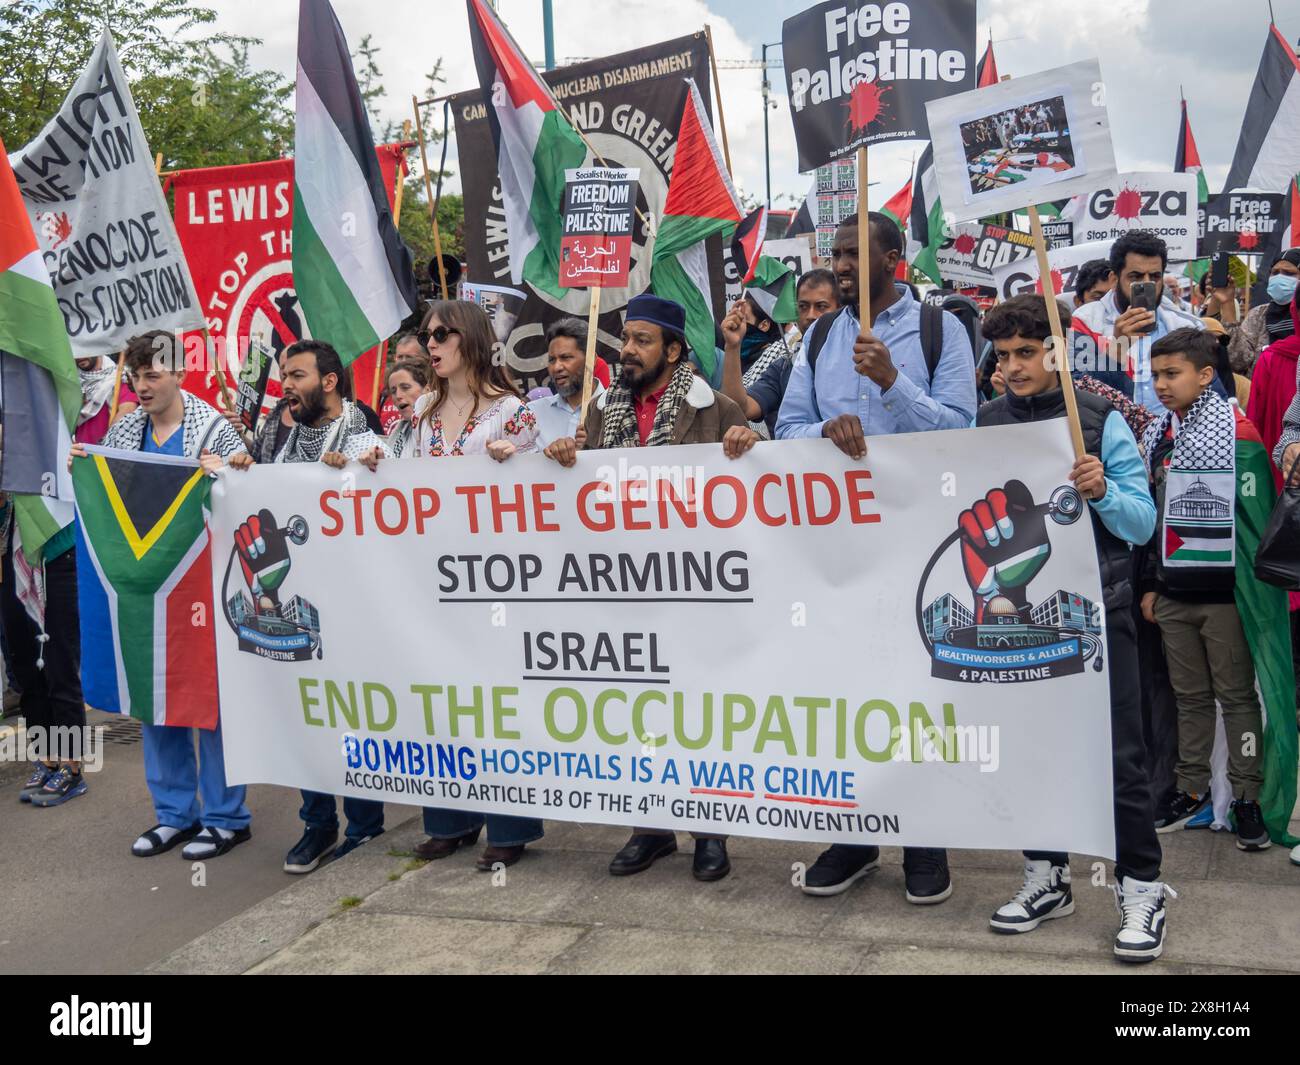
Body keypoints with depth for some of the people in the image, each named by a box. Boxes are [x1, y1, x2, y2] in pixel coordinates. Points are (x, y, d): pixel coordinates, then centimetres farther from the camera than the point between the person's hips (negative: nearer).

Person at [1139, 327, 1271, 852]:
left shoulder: (1237, 426, -7)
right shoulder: (1156, 434, 9)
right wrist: (1150, 583, 13)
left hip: (1224, 590, -5)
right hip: (1173, 592, 5)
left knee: (1236, 694, 3)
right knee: (1190, 695, 13)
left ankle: (1246, 795, 14)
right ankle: (1192, 788, 24)